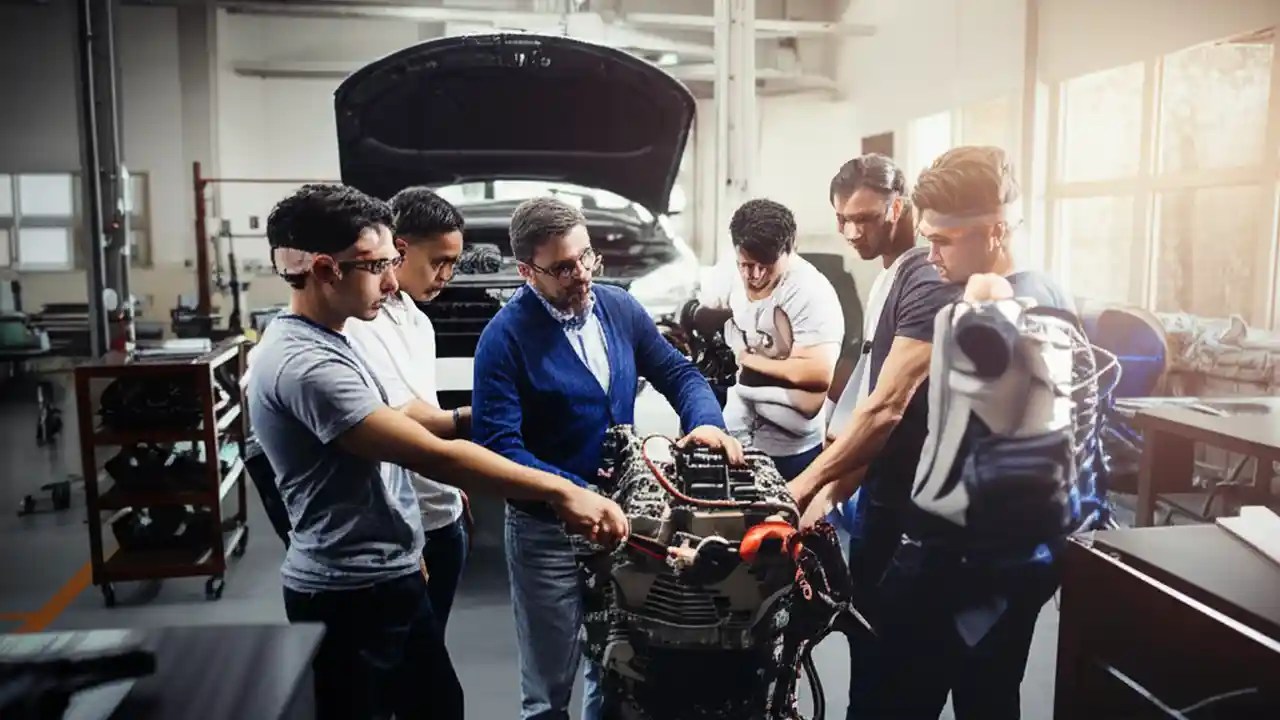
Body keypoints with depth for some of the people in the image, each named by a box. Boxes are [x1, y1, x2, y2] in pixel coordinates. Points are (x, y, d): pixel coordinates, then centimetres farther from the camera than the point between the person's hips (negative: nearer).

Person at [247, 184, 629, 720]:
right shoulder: (305, 364, -26)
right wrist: (560, 492, -30)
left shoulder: (320, 343, 8)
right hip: (351, 596, -9)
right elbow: (432, 456, -31)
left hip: (388, 577, 9)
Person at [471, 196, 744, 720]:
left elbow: (676, 372, 8)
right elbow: (498, 446, -23)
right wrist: (576, 496, -31)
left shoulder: (620, 308, 0)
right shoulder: (505, 338, -17)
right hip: (547, 528, -5)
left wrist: (707, 420, -13)